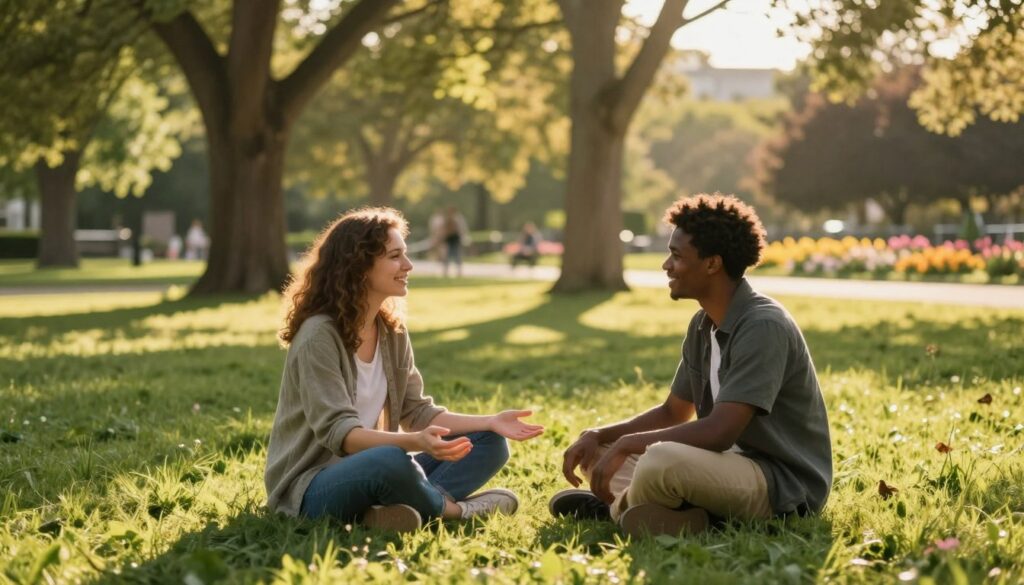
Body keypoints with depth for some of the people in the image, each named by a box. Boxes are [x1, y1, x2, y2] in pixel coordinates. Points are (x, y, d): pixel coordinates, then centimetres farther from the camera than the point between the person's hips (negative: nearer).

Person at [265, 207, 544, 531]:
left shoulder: (393, 332, 7)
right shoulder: (319, 335, -17)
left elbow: (416, 412, 8)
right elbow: (336, 431, -25)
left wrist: (490, 421, -5)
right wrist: (414, 441, -40)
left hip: (367, 474, 8)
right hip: (310, 487, -8)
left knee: (489, 443, 0)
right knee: (392, 462, -39)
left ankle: (404, 509, -24)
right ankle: (453, 509, -9)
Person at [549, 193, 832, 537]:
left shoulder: (763, 327, -21)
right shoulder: (702, 326, 8)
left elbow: (719, 432, -28)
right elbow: (673, 413, 17)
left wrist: (627, 443, -19)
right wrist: (597, 436, 3)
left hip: (784, 484, -9)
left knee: (662, 462, -35)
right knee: (597, 453, 11)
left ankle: (620, 509, -5)